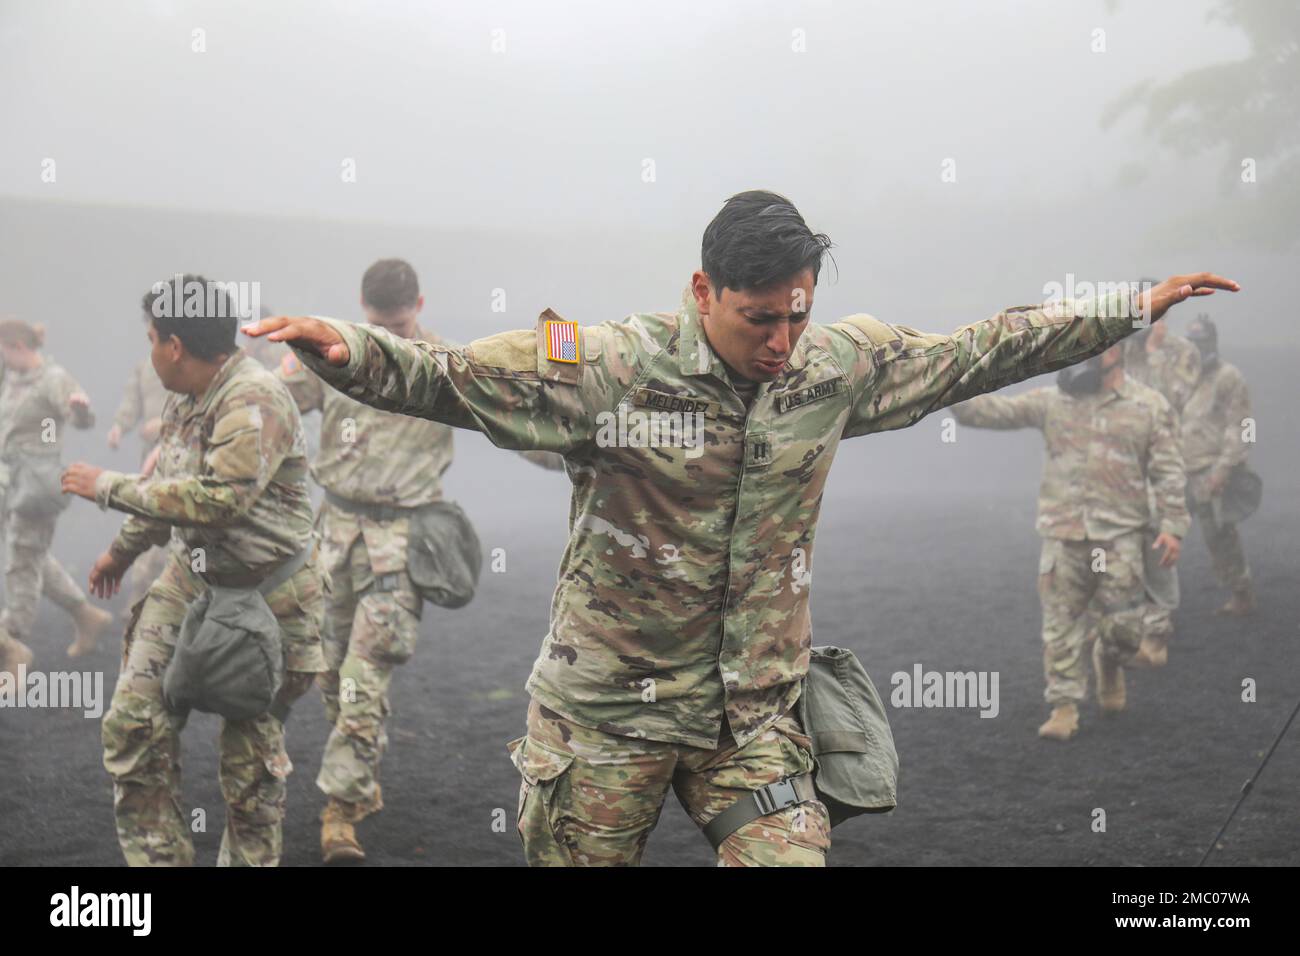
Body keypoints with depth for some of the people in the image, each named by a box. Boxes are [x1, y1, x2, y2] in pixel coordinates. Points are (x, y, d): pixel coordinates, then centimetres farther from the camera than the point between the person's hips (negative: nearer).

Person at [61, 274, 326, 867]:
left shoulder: (255, 400, -22)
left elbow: (218, 497, -33)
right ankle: (157, 857, 11)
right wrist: (123, 549, 37)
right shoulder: (184, 400, 6)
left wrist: (110, 488, -24)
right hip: (191, 579, 8)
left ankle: (250, 861, 20)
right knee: (133, 723, 0)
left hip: (266, 595, -8)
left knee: (251, 752, 4)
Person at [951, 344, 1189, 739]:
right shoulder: (1052, 402, 8)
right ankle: (1064, 707, 10)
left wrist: (1172, 526, -6)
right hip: (1063, 535, 2)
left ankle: (1108, 662, 31)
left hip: (1120, 534, -2)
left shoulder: (1149, 406, 3)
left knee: (1124, 624, -2)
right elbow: (994, 410, 3)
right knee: (1061, 624, 1)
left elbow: (1168, 473, 2)